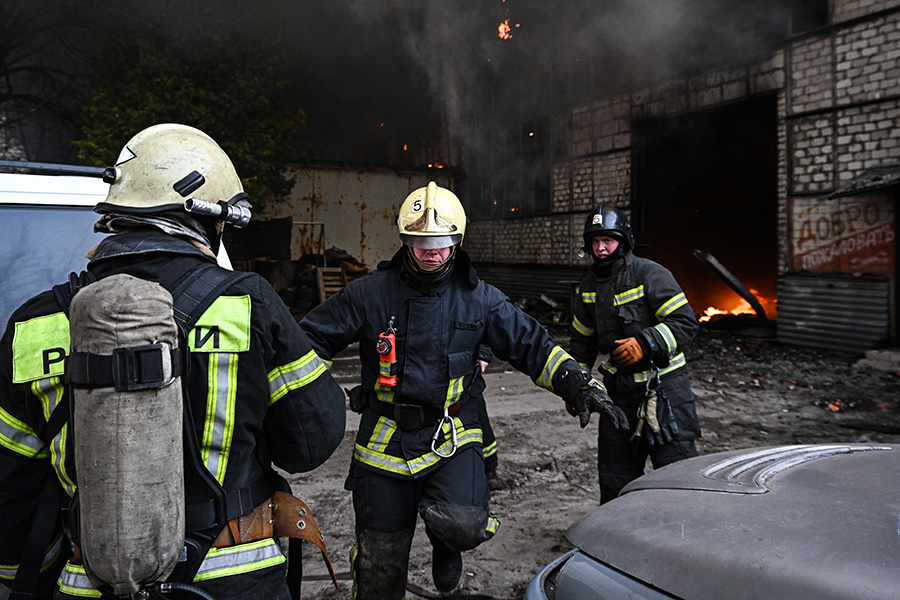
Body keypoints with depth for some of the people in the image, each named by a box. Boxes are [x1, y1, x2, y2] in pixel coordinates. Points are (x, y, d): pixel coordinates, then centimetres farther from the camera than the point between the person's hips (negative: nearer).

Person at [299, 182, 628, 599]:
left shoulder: (480, 299, 0)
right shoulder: (370, 294, -4)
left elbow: (533, 347, 3)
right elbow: (310, 339, 1)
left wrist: (580, 386, -8)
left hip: (451, 437, 0)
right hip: (385, 439, 0)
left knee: (464, 525, -24)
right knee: (380, 566, 8)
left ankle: (445, 542, 14)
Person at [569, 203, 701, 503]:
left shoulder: (651, 274, -11)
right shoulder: (590, 284, 8)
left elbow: (686, 323, -14)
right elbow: (582, 338, 18)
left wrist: (646, 343, -27)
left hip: (663, 387, -5)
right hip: (618, 388, 6)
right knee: (614, 474, 13)